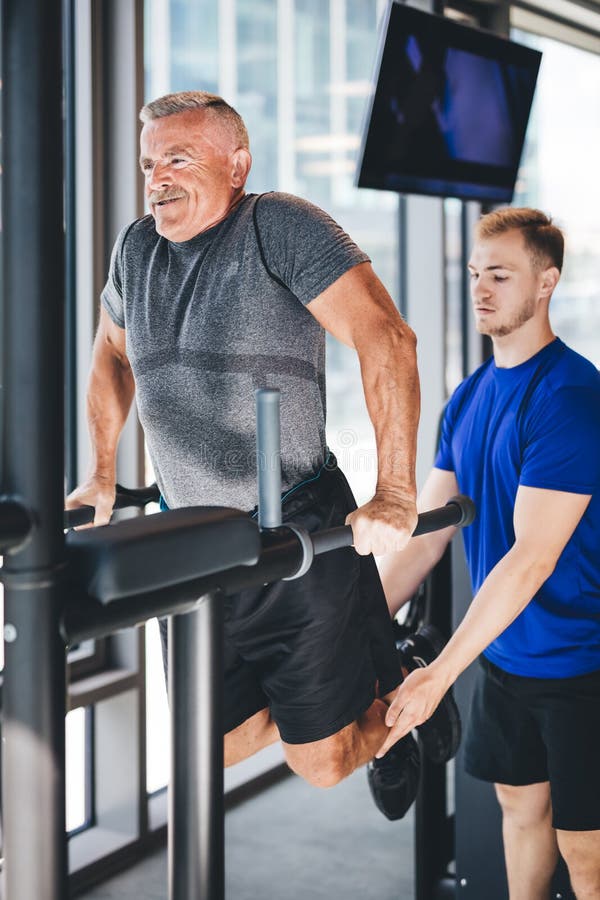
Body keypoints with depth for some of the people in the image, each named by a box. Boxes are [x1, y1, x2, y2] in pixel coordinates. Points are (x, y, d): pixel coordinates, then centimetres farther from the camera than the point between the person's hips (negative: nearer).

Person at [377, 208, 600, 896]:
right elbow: (426, 529, 8)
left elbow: (534, 556, -25)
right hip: (505, 654, 7)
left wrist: (441, 672, -27)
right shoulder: (469, 397, 6)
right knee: (521, 805, 19)